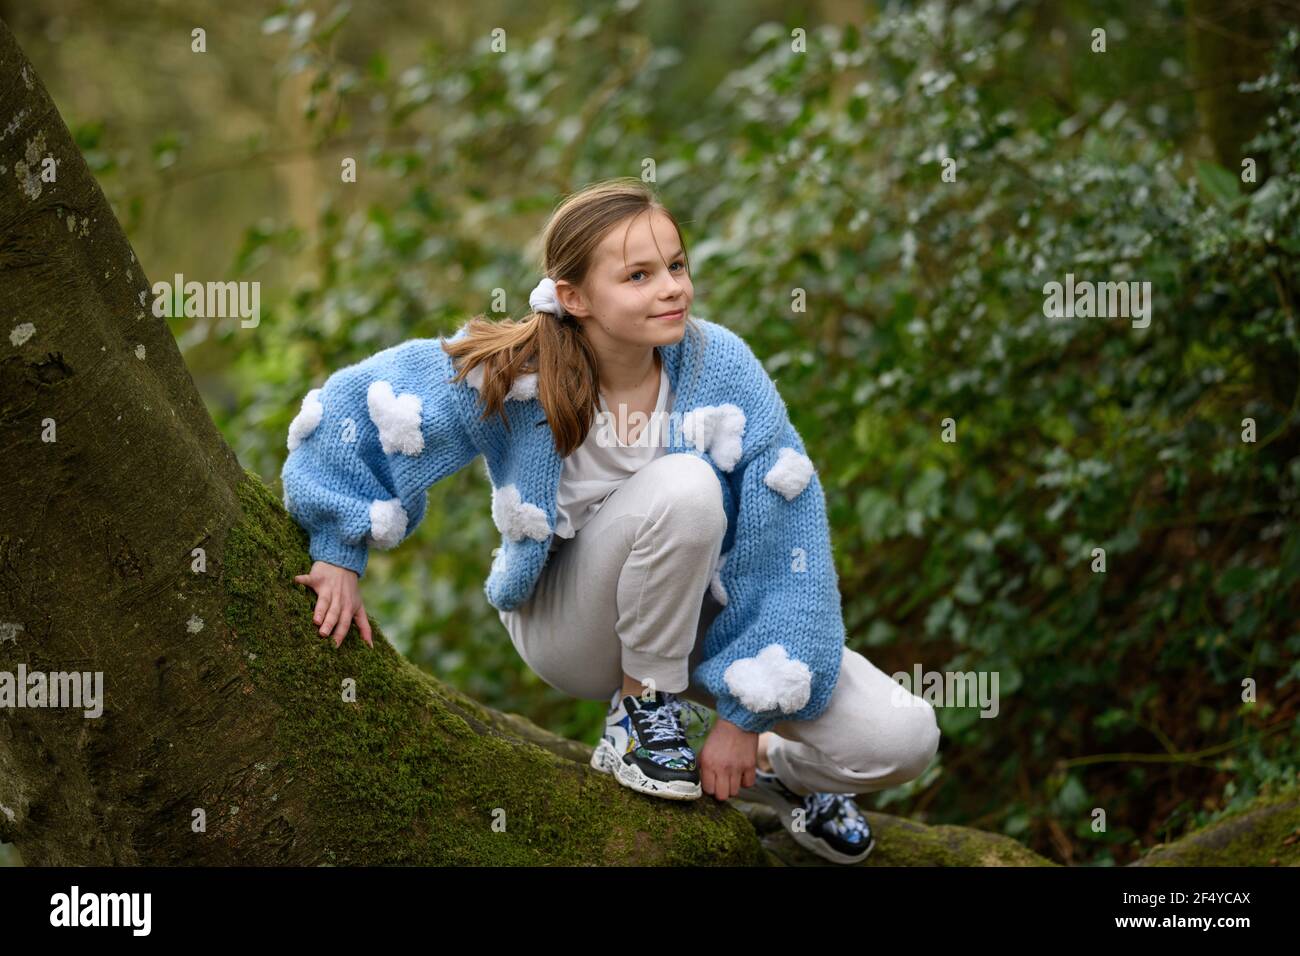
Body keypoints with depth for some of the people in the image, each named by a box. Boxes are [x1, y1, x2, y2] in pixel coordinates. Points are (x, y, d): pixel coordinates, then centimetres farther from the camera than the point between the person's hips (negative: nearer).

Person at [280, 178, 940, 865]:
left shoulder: (719, 368, -20)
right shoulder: (516, 374, -21)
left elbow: (785, 545, -19)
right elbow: (355, 404, -15)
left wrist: (743, 714, -20)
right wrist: (341, 556, -15)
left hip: (696, 615, 2)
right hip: (566, 626, -2)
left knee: (903, 741, -17)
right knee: (684, 486, -35)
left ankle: (770, 766, 19)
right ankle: (638, 713, -13)